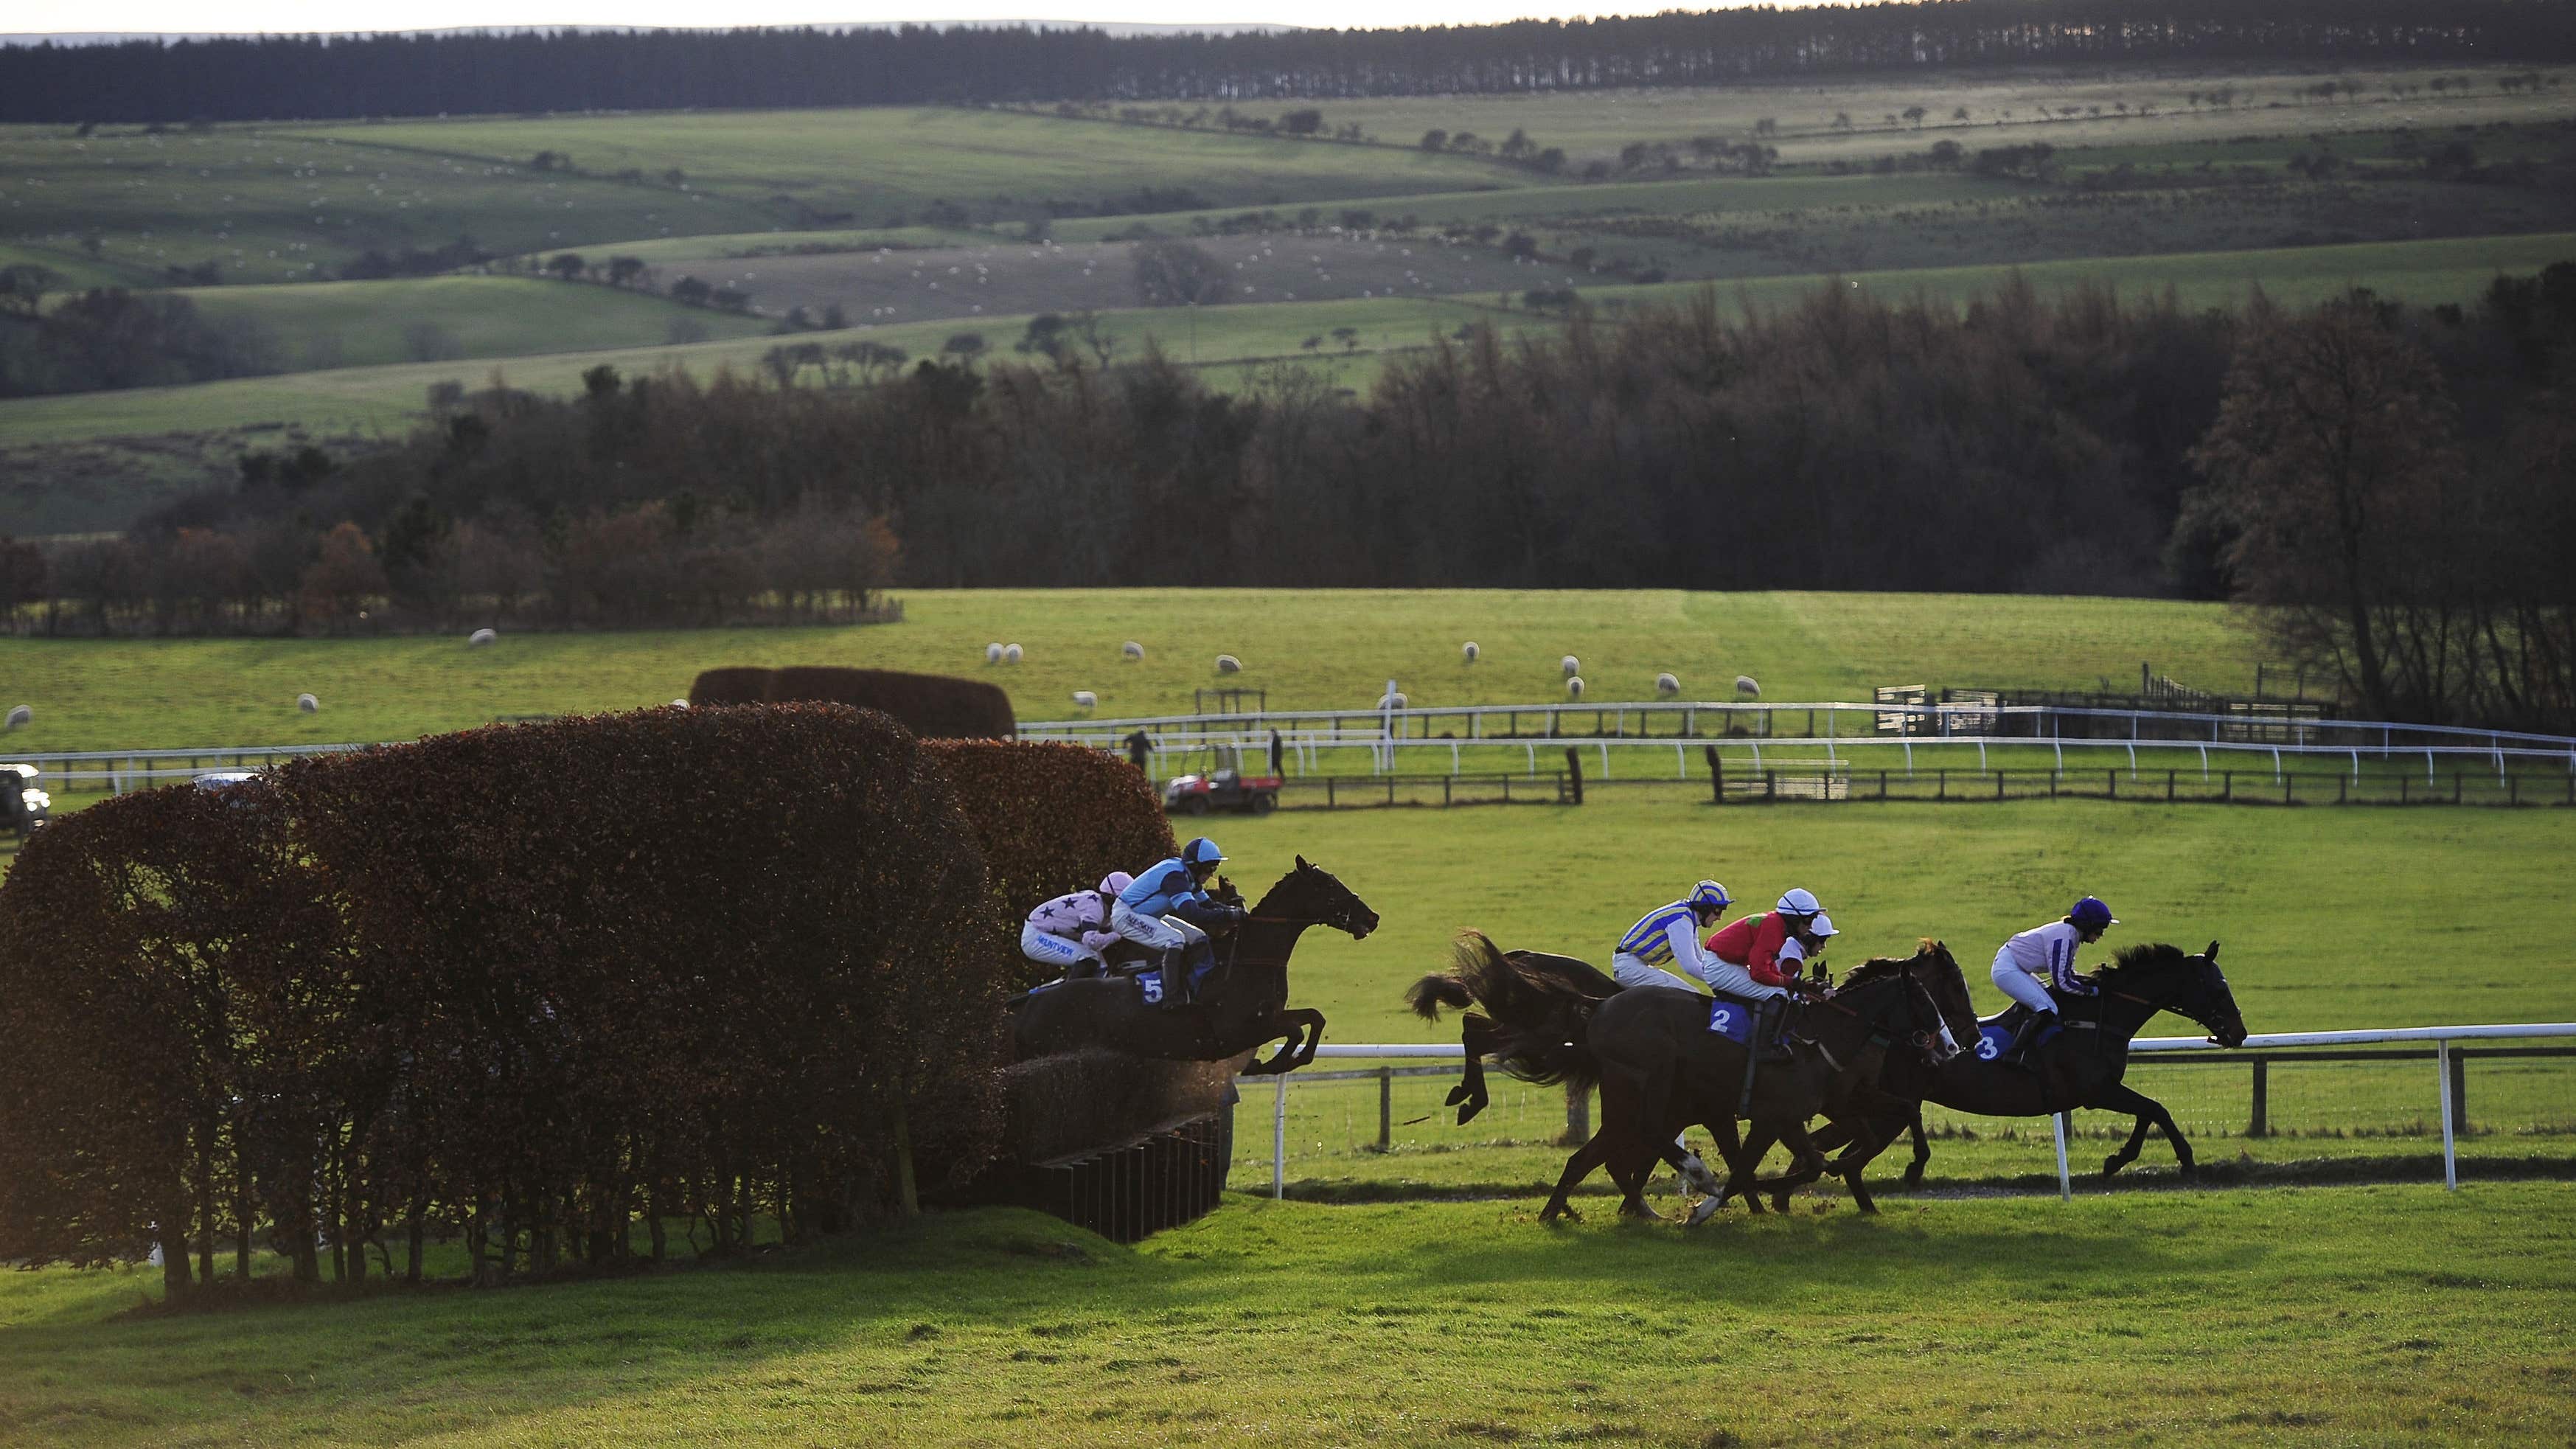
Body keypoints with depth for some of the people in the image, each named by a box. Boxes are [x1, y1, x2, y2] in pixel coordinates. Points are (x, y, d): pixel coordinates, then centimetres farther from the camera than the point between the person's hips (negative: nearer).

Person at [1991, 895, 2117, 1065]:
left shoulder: (2071, 935, 8)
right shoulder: (2064, 937, -23)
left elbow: (2068, 974, 15)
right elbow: (2061, 981, -24)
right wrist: (2092, 991, -14)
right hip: (2007, 970, -11)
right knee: (2048, 1009, -19)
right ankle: (2014, 1054, -22)